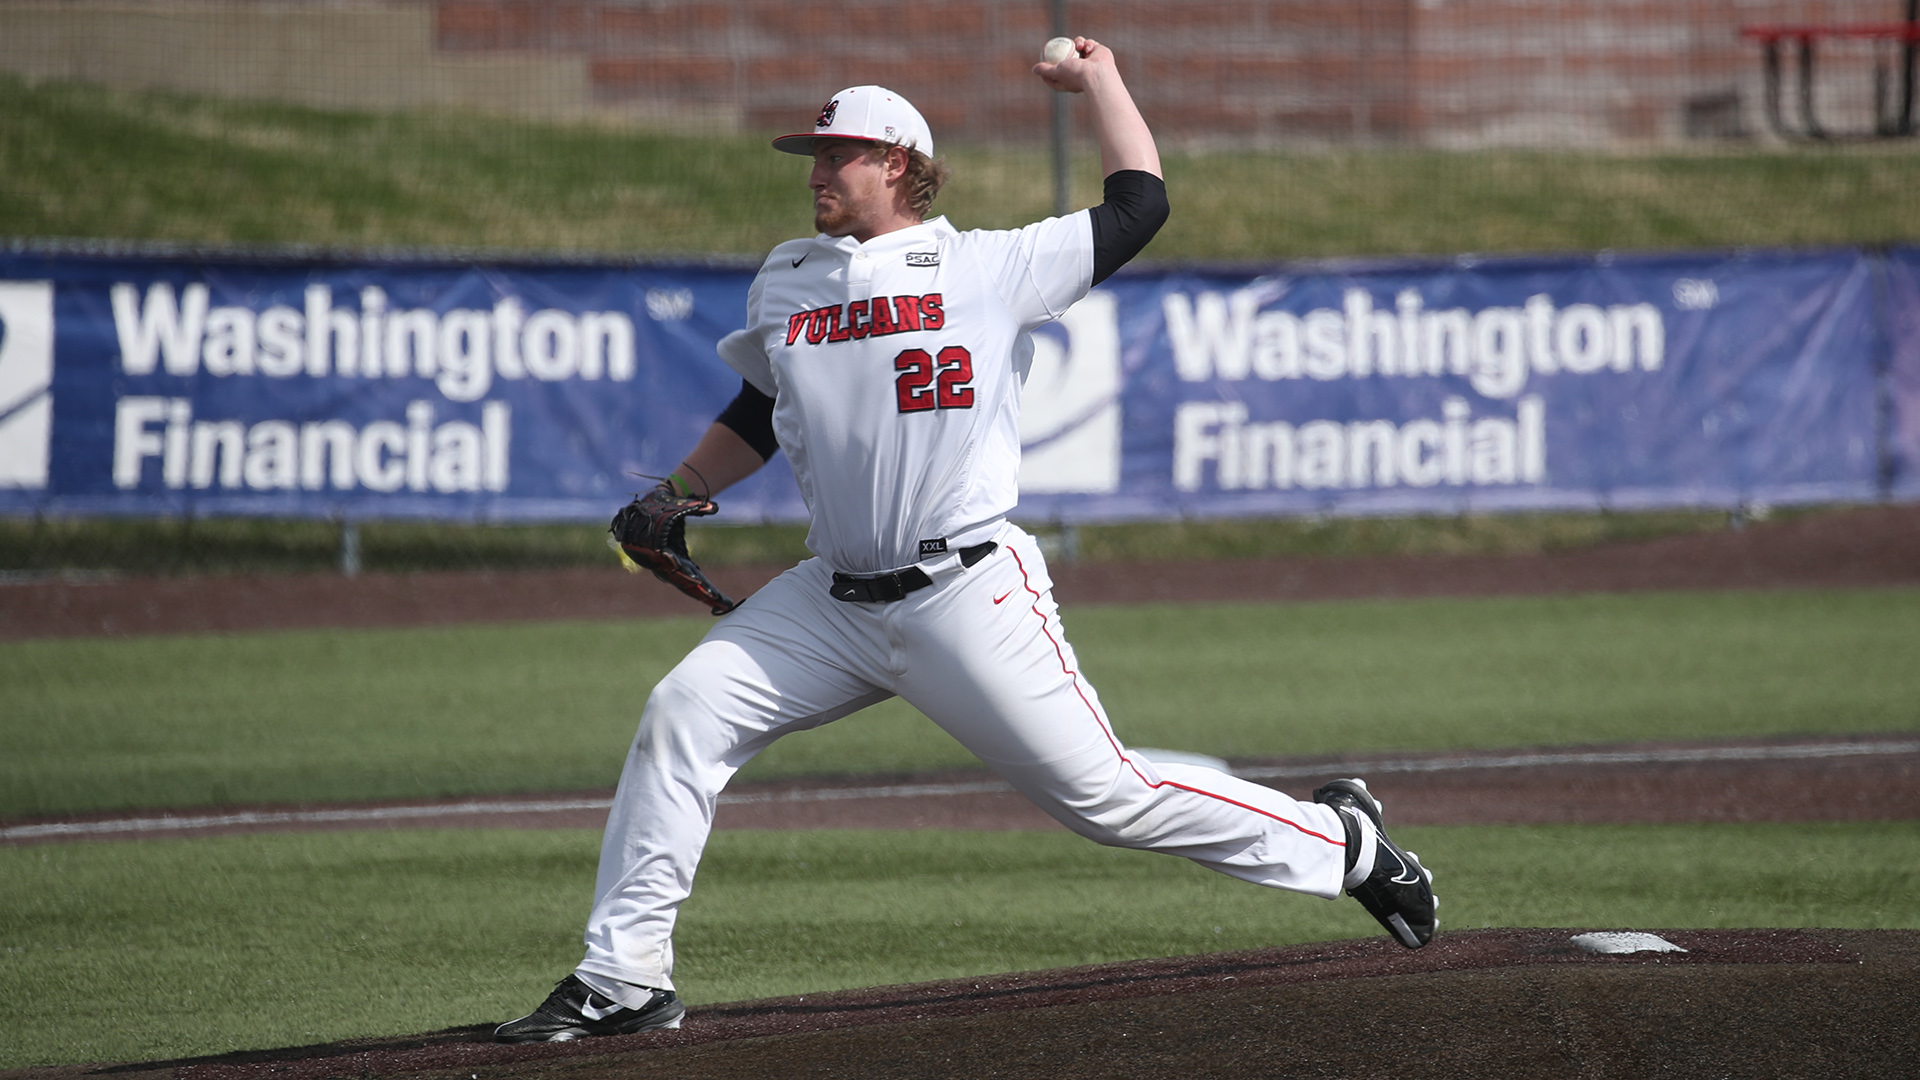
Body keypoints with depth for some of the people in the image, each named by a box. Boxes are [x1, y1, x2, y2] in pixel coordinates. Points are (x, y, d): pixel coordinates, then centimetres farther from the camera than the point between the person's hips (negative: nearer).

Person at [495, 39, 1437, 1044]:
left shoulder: (990, 266, -1)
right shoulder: (786, 279, 14)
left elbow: (1139, 203, 2)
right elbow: (758, 415, 27)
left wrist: (1099, 80, 11)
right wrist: (674, 498, 17)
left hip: (970, 595, -5)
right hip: (832, 606, 5)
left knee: (1108, 794, -6)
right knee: (681, 714, -8)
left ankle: (1340, 841, 13)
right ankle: (624, 978, -3)